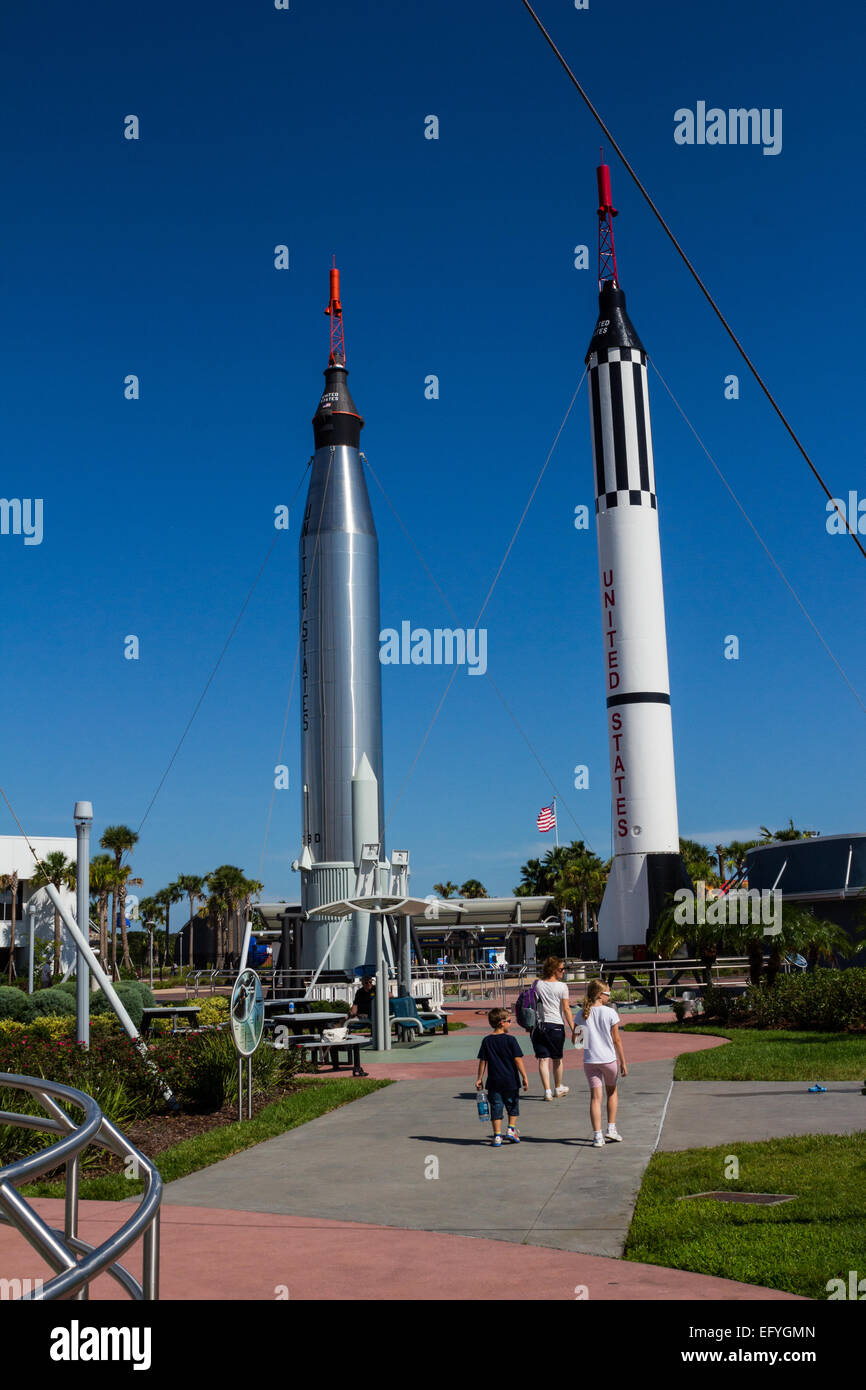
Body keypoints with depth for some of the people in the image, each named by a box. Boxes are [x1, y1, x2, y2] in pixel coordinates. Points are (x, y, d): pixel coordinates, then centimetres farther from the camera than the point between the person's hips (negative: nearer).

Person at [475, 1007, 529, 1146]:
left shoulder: (486, 1041, 1)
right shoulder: (510, 1040, -9)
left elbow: (482, 1061, 2)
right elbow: (518, 1059, -10)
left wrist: (480, 1078, 8)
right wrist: (524, 1077, -5)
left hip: (494, 1081, 2)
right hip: (511, 1080, -2)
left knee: (496, 1106, 6)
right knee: (512, 1105, 18)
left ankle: (497, 1135, 4)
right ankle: (511, 1129, 15)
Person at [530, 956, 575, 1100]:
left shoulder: (537, 984, 4)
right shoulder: (562, 986, -6)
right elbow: (566, 1009, -8)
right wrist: (573, 1029, -5)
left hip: (539, 1025, 2)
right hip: (556, 1025, -2)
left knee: (543, 1059, 1)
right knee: (557, 1058, 15)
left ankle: (547, 1091, -6)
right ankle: (558, 1088, 31)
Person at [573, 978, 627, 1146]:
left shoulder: (582, 1014, 0)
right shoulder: (610, 1013, -8)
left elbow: (574, 1039, 3)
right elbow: (617, 1040, -6)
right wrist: (623, 1063, 1)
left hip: (590, 1061, 2)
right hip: (609, 1059, -2)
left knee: (595, 1096, 3)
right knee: (612, 1091, 21)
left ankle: (597, 1136, -3)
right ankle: (611, 1128, 21)